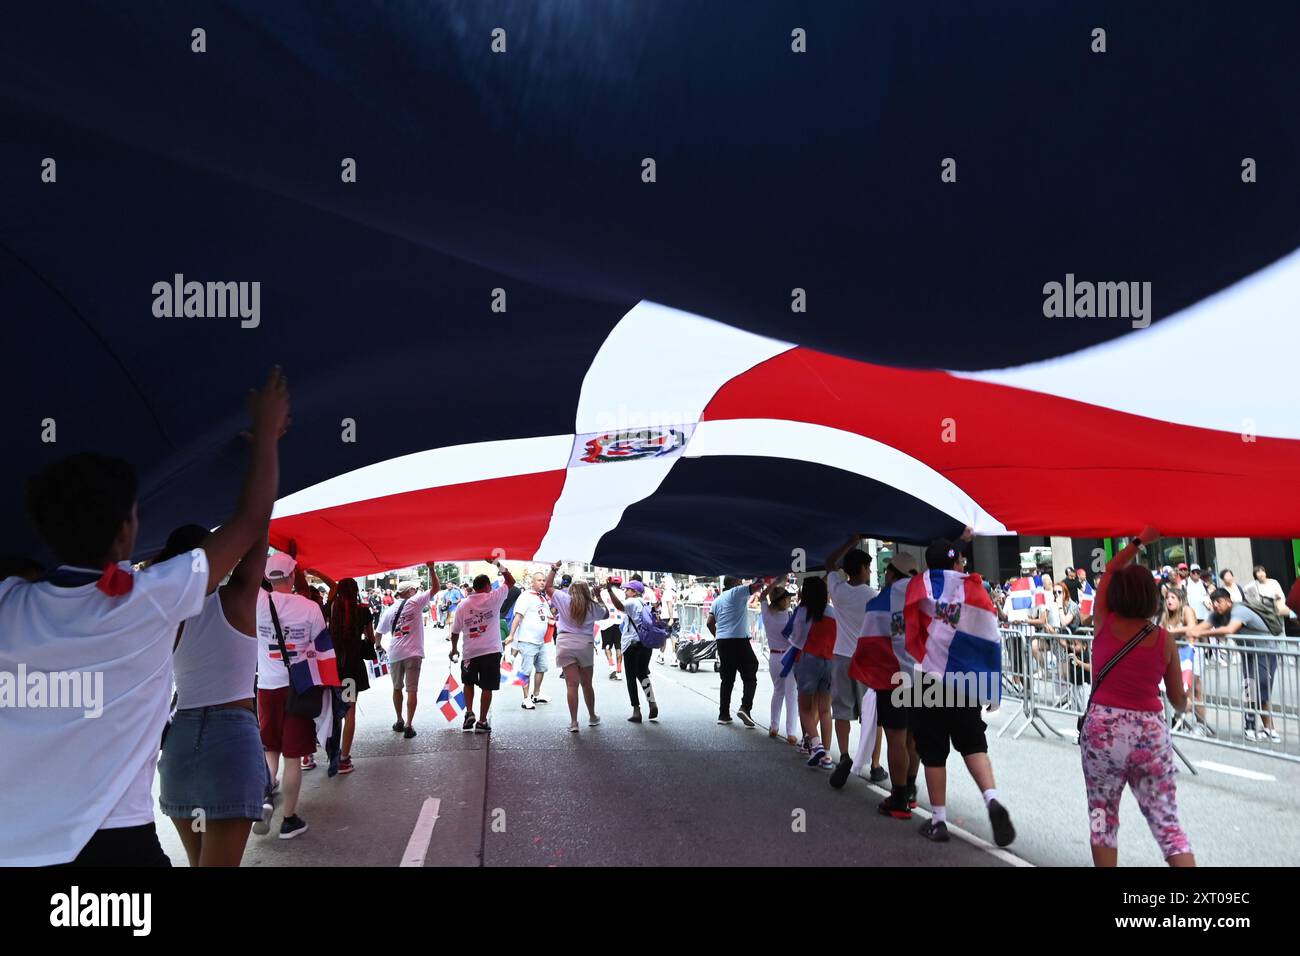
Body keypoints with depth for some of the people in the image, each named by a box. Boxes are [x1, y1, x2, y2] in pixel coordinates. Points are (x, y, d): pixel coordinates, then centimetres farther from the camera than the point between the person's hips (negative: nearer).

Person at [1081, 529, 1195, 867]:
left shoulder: (1104, 623, -2)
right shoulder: (1164, 639, -1)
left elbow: (1110, 571, 15)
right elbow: (1178, 699, 9)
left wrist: (1140, 541, 23)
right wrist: (1181, 707, 31)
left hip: (1102, 728, -1)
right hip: (1151, 732, 1)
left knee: (1102, 813, 12)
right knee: (1167, 821, 6)